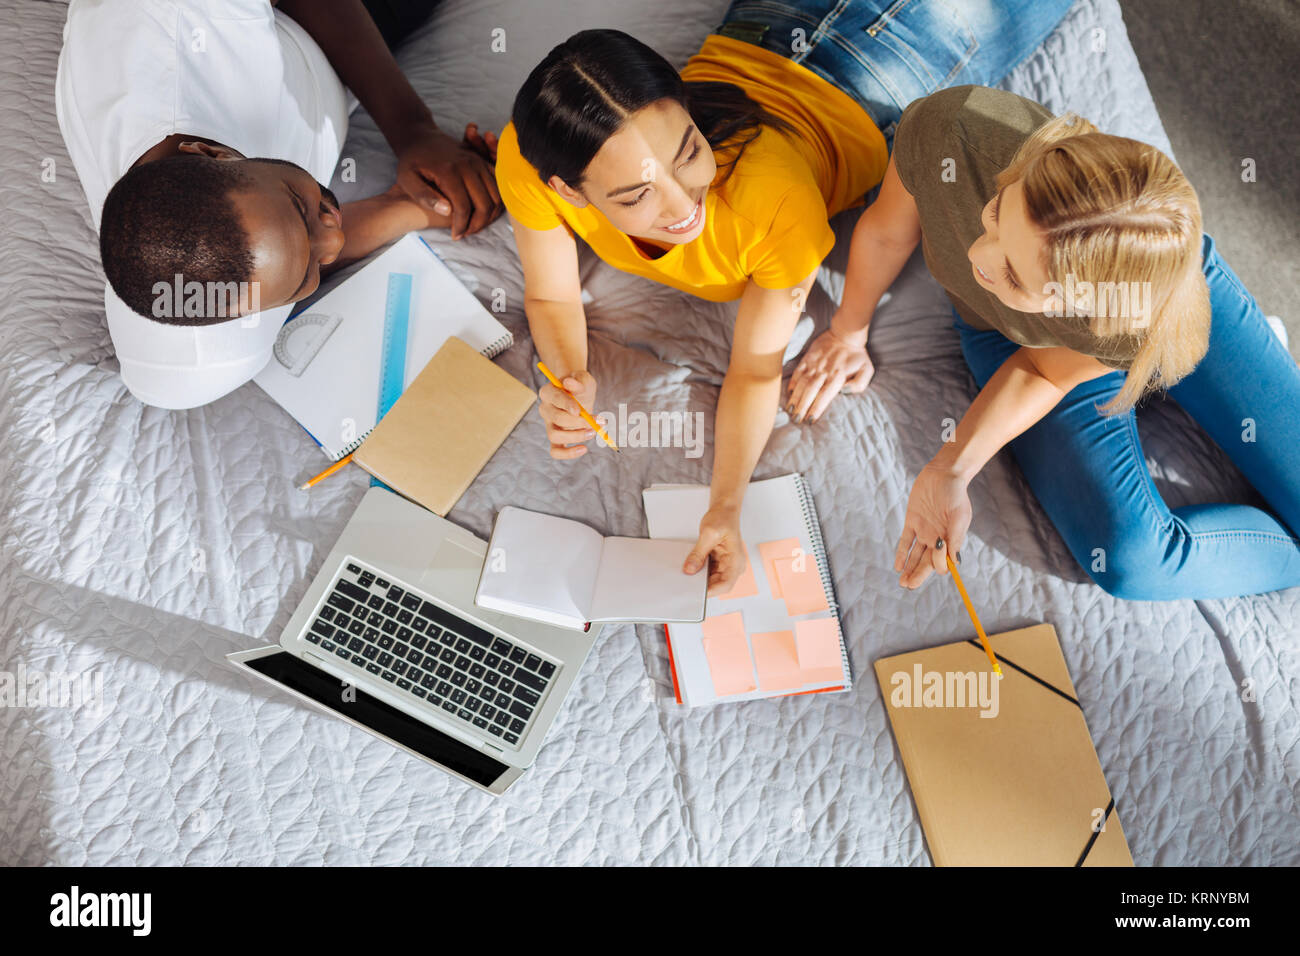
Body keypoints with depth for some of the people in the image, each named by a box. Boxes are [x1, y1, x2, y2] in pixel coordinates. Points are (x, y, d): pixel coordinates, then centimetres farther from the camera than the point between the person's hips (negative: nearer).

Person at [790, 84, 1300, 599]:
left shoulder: (1155, 320, -42)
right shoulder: (948, 133, -42)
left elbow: (1044, 369, -19)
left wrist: (951, 470, -23)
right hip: (1008, 336, 1)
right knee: (1131, 561, -14)